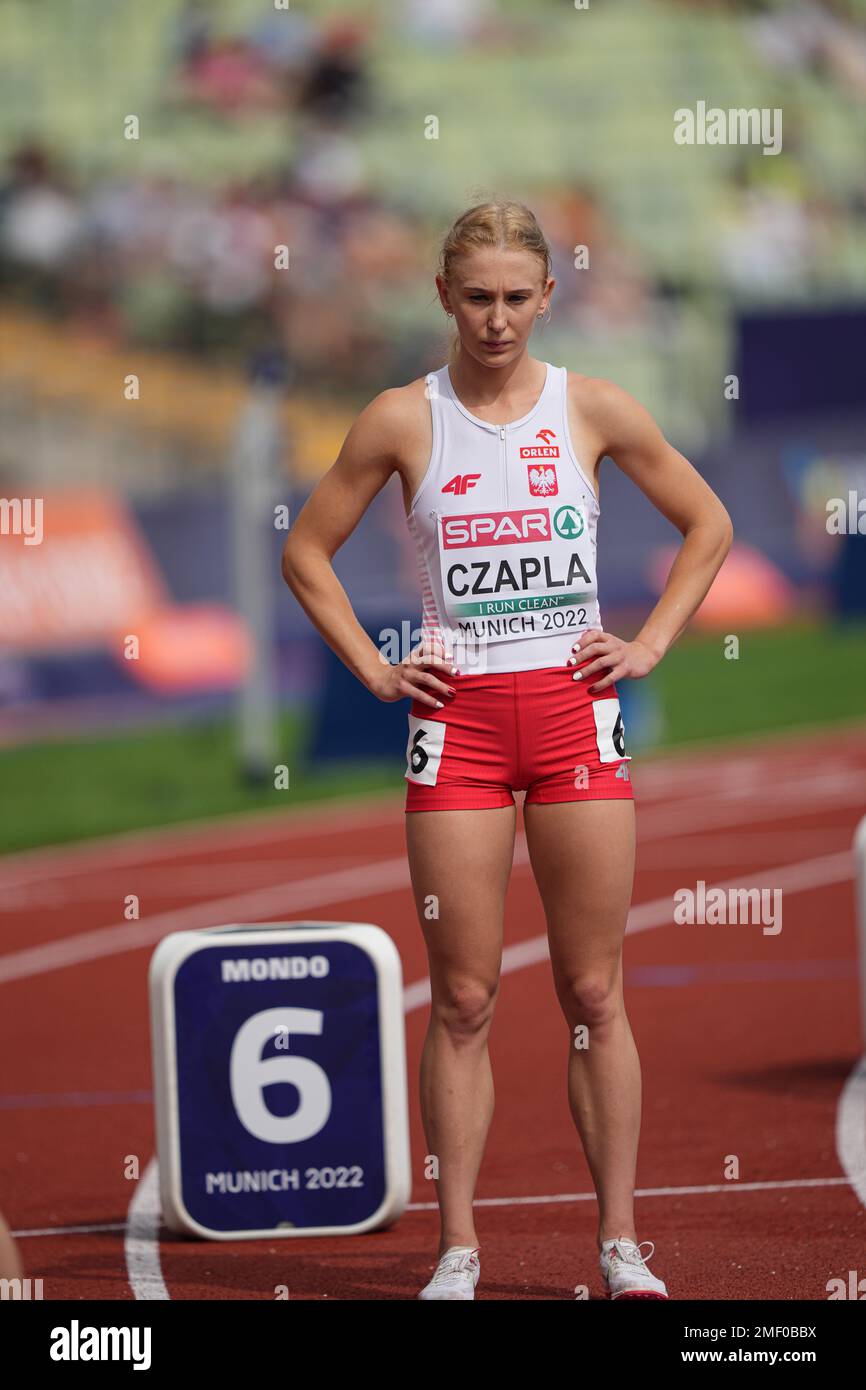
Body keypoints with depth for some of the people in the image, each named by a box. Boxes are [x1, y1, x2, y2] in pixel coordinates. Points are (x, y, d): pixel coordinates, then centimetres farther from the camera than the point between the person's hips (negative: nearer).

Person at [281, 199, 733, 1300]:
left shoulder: (594, 410, 2)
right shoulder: (403, 420, 1)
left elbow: (708, 526, 13)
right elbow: (306, 553, 10)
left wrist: (647, 646, 4)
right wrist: (373, 670, 2)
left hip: (575, 712, 0)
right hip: (458, 716, 0)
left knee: (594, 995, 1)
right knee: (462, 1001, 0)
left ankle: (621, 1242, 6)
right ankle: (458, 1247, 5)